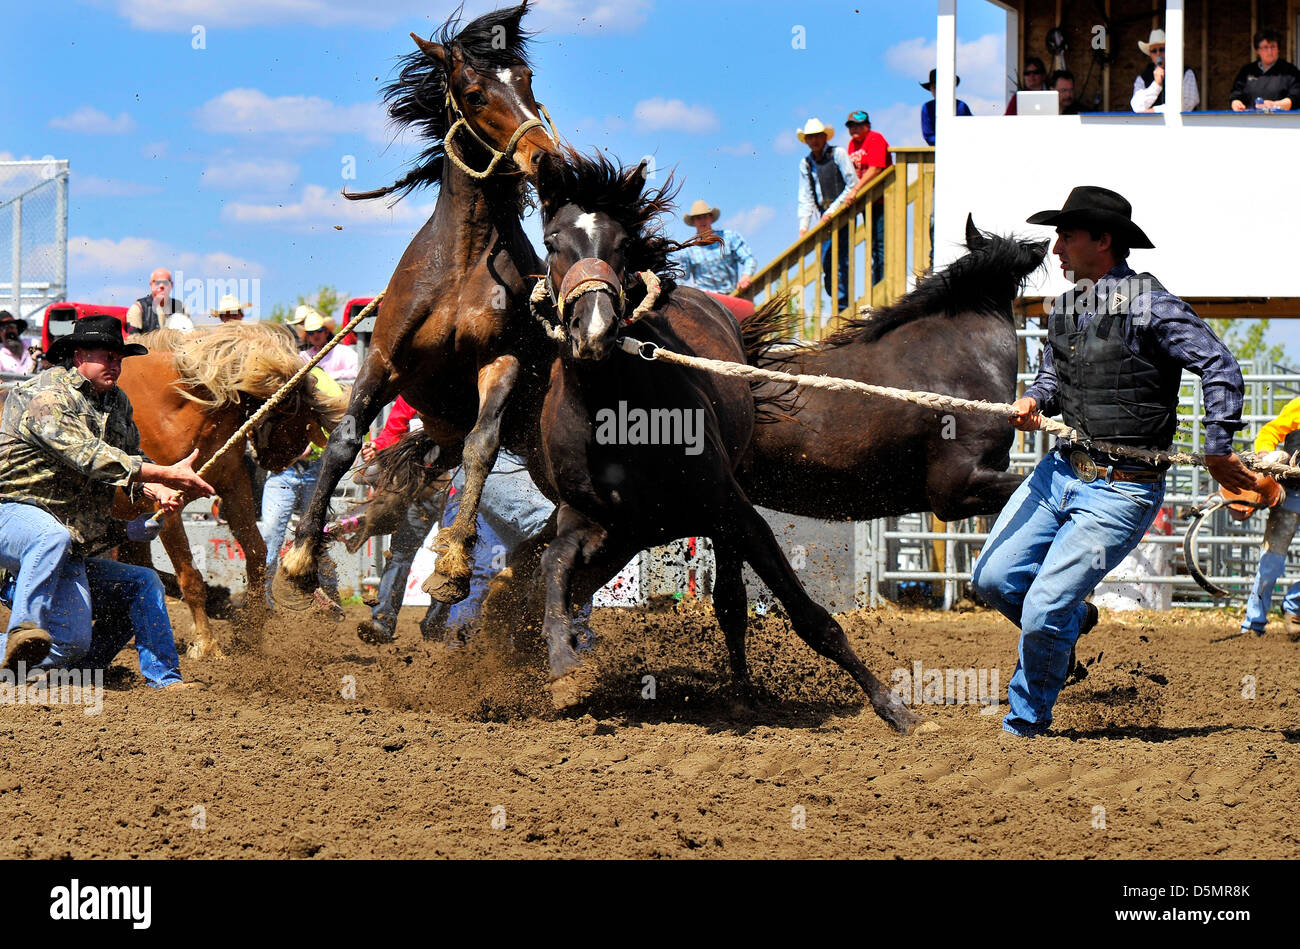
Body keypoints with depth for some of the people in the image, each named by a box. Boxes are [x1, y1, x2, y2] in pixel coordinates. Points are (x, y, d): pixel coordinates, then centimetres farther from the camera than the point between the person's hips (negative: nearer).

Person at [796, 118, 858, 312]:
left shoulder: (838, 154, -3)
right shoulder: (805, 163, 13)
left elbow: (853, 185, -6)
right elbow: (806, 198, 14)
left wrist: (832, 210, -12)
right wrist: (803, 225, 2)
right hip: (825, 215, 6)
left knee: (841, 261, -12)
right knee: (826, 263, 1)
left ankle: (843, 306, -9)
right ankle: (839, 307, 7)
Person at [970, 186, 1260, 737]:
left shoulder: (1149, 306, -14)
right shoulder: (1066, 308, 10)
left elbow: (1220, 368, -16)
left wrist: (1217, 449, -17)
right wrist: (1035, 400, 4)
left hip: (1120, 490, -8)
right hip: (1061, 471, 8)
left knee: (1043, 612, -10)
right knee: (993, 579, 6)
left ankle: (1026, 723, 10)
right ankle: (1073, 622, 33)